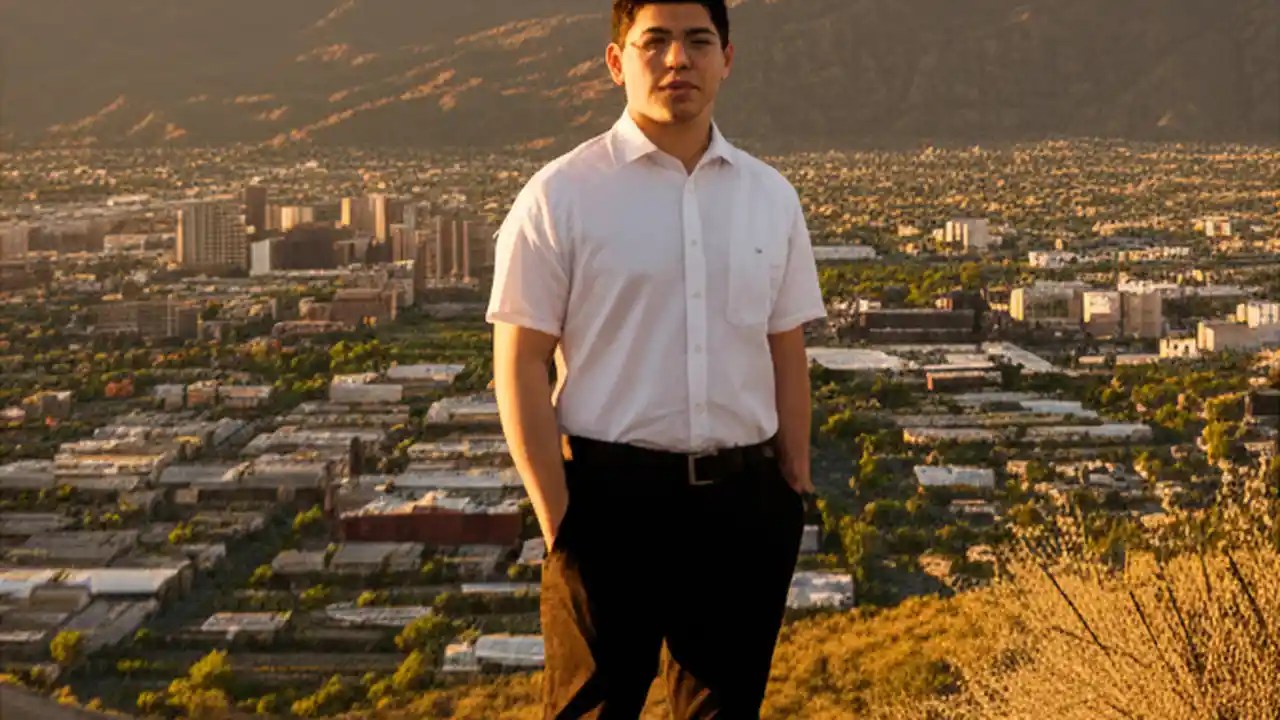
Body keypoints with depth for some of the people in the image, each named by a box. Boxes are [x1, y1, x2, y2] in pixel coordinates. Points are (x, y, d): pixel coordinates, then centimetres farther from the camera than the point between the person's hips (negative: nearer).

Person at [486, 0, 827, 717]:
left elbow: (788, 354, 11)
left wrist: (796, 486, 7)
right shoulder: (561, 196, -6)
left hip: (745, 500, 4)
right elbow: (521, 364, -6)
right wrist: (558, 515, -10)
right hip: (612, 497, -4)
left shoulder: (772, 198, 7)